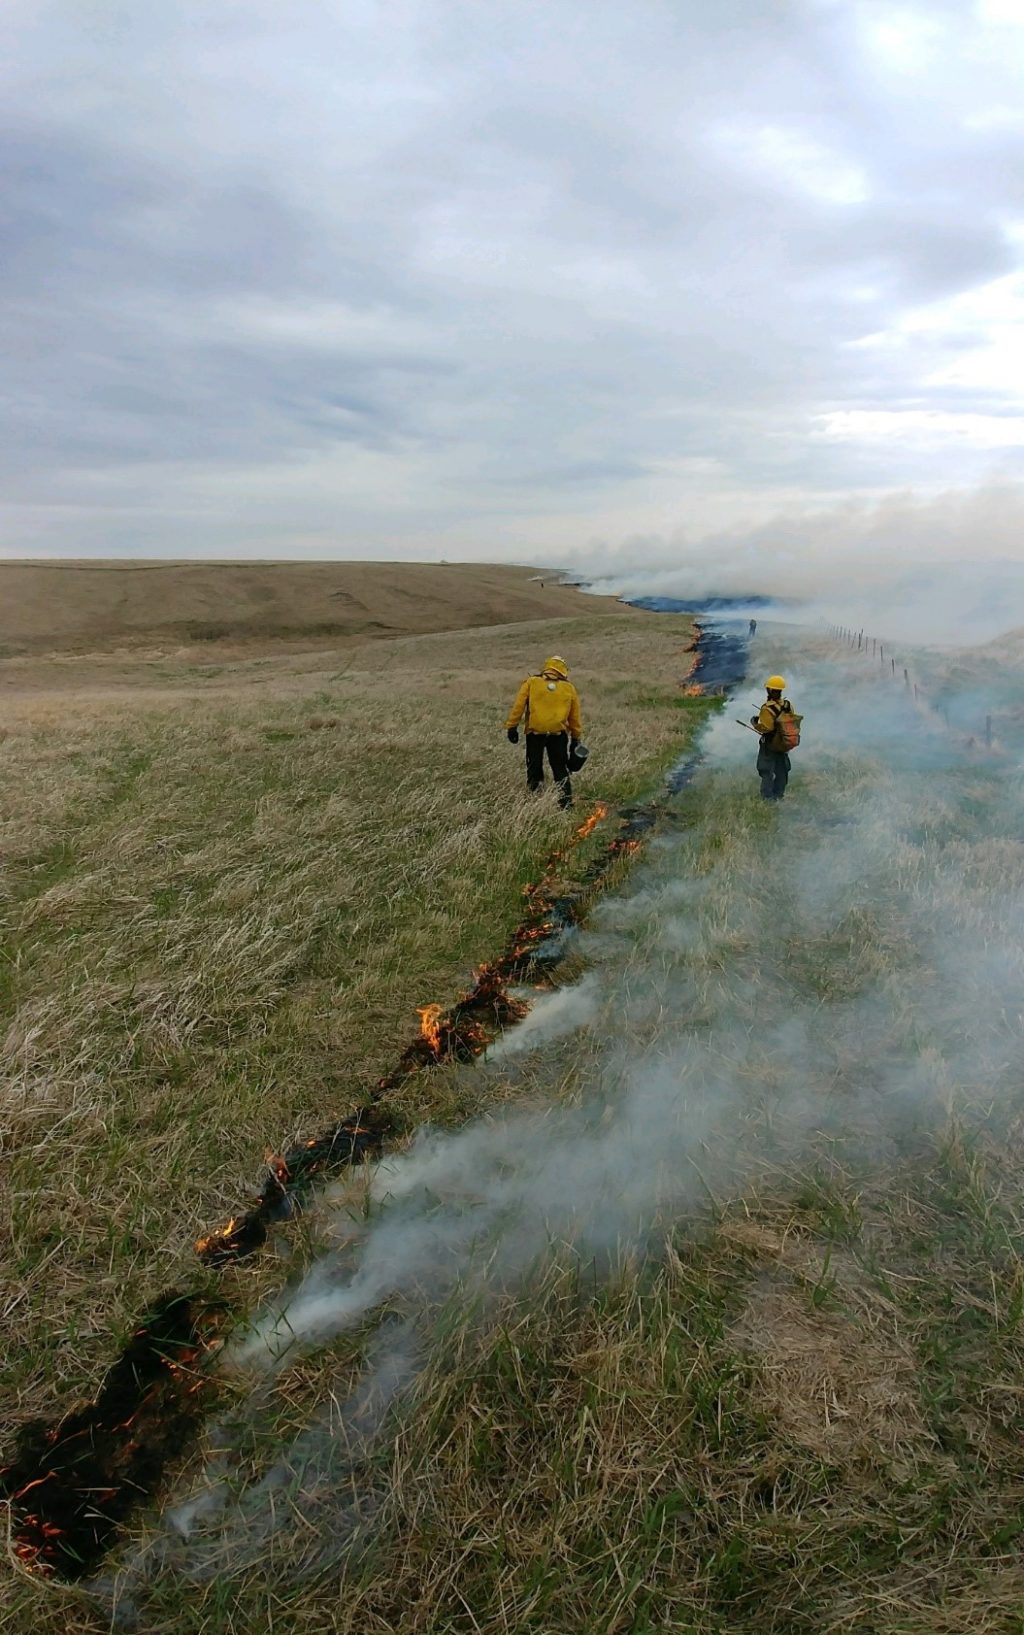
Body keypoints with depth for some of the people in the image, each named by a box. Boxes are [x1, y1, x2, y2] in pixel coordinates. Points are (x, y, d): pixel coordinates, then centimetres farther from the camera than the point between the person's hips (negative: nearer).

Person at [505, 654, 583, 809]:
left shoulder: (531, 682, 5)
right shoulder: (569, 688, 10)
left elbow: (518, 706, -1)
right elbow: (575, 717, 13)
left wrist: (511, 727, 4)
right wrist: (576, 739, 21)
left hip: (535, 732, -1)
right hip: (559, 733, 1)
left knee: (534, 768, 11)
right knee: (560, 769, 13)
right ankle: (566, 801, 10)